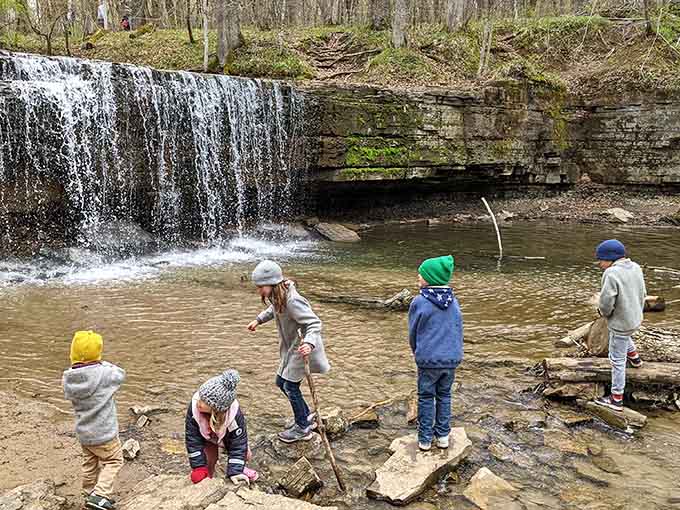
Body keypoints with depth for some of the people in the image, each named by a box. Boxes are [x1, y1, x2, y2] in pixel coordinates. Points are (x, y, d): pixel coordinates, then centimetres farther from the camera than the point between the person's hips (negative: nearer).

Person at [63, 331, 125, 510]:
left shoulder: (68, 378, -12)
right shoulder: (103, 373, -26)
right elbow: (120, 374, -8)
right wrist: (103, 364, 3)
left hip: (83, 433, 5)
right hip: (104, 433, -5)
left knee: (90, 464, 25)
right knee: (113, 461, 14)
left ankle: (90, 494, 39)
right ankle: (99, 495, 3)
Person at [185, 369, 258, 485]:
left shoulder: (235, 415, -43)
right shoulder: (194, 406, -40)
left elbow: (238, 443, -33)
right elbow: (192, 438, -29)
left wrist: (235, 471, -39)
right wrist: (198, 466, -30)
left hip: (228, 435, 0)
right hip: (206, 435, 1)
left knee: (245, 456, -4)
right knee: (210, 460, -9)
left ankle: (239, 467, 29)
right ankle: (208, 479, 21)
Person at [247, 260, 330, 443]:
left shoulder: (292, 301, -32)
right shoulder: (276, 296, -3)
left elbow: (314, 323, -33)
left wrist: (309, 343, -49)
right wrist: (258, 320, 24)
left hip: (303, 347, -9)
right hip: (291, 347, 10)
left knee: (290, 386, -1)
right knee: (281, 382, 15)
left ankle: (303, 429, 16)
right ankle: (306, 417, 32)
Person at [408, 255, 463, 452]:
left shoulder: (419, 302, -14)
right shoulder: (454, 302, 0)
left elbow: (412, 332, -3)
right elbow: (458, 330, 8)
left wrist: (418, 353, 15)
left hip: (428, 359, -4)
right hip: (452, 358, 4)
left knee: (426, 397, 11)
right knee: (444, 395, 19)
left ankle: (425, 439, 19)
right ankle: (443, 436, 27)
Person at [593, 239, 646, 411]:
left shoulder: (611, 274, -28)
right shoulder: (635, 268, -3)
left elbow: (606, 303, -27)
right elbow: (642, 294, 7)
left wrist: (603, 312, -6)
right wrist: (637, 311, 18)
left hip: (621, 323, -8)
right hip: (635, 319, 8)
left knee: (617, 360, 5)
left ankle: (616, 399, 15)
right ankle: (634, 358, 57)